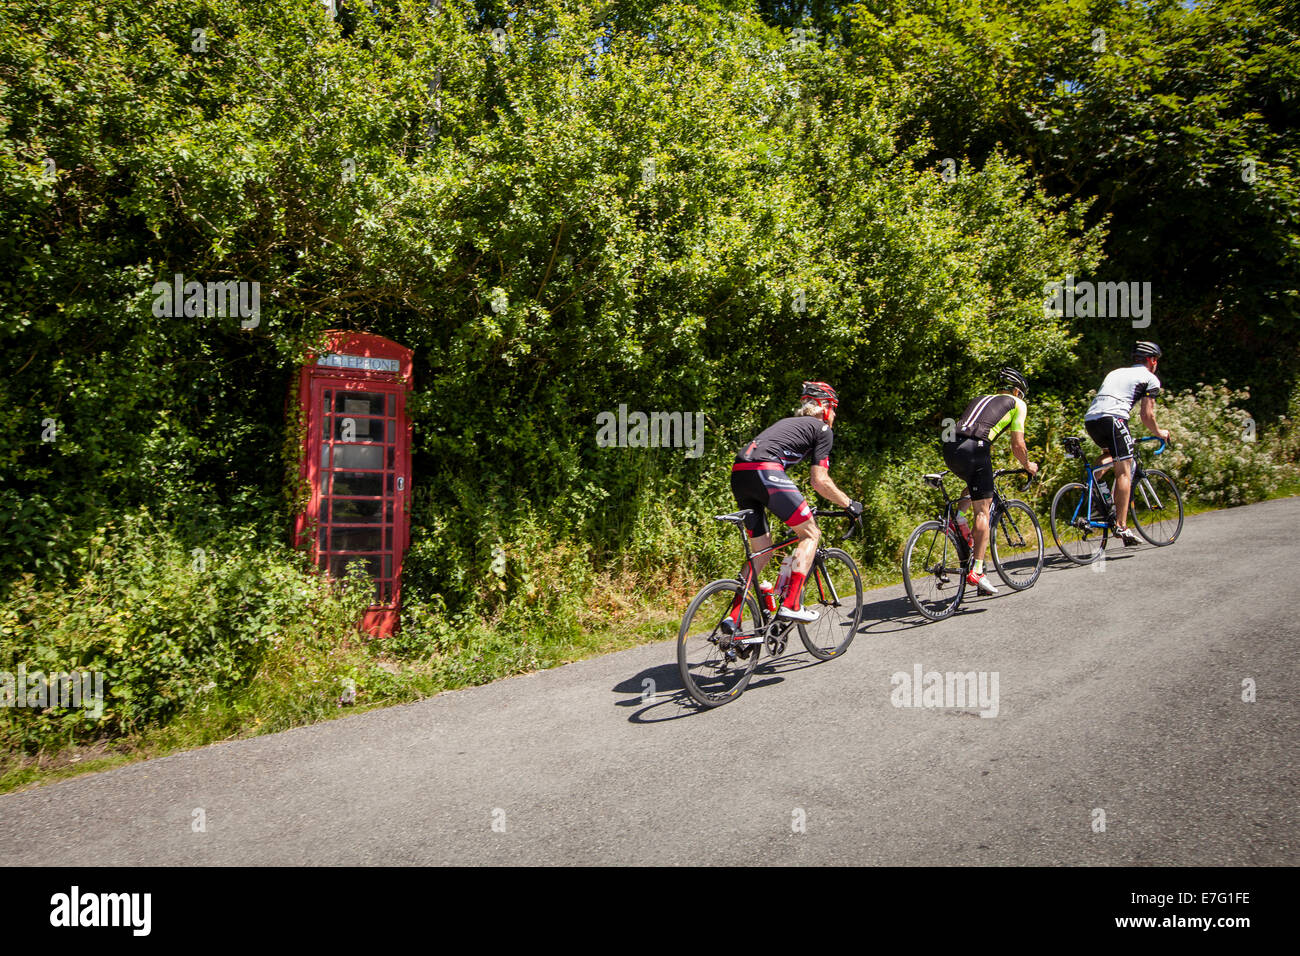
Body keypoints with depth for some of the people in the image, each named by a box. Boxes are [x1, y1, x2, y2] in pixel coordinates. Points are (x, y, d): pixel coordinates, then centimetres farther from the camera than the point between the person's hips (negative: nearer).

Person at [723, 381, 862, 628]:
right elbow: (820, 481, 7)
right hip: (765, 472, -8)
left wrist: (794, 507, 46)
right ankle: (790, 605, -2)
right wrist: (849, 504, 21)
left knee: (762, 552, 16)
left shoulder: (788, 422, 35)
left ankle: (733, 617, 10)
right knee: (811, 533, 8)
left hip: (738, 474, 8)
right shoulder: (823, 430, 13)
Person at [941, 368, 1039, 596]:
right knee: (983, 511, 0)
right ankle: (976, 571, -5)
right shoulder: (1017, 404, 19)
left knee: (975, 484, 35)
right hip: (974, 448, -6)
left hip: (949, 448, 6)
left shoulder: (981, 399, 34)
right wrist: (1027, 465, 29)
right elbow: (1018, 444, 11)